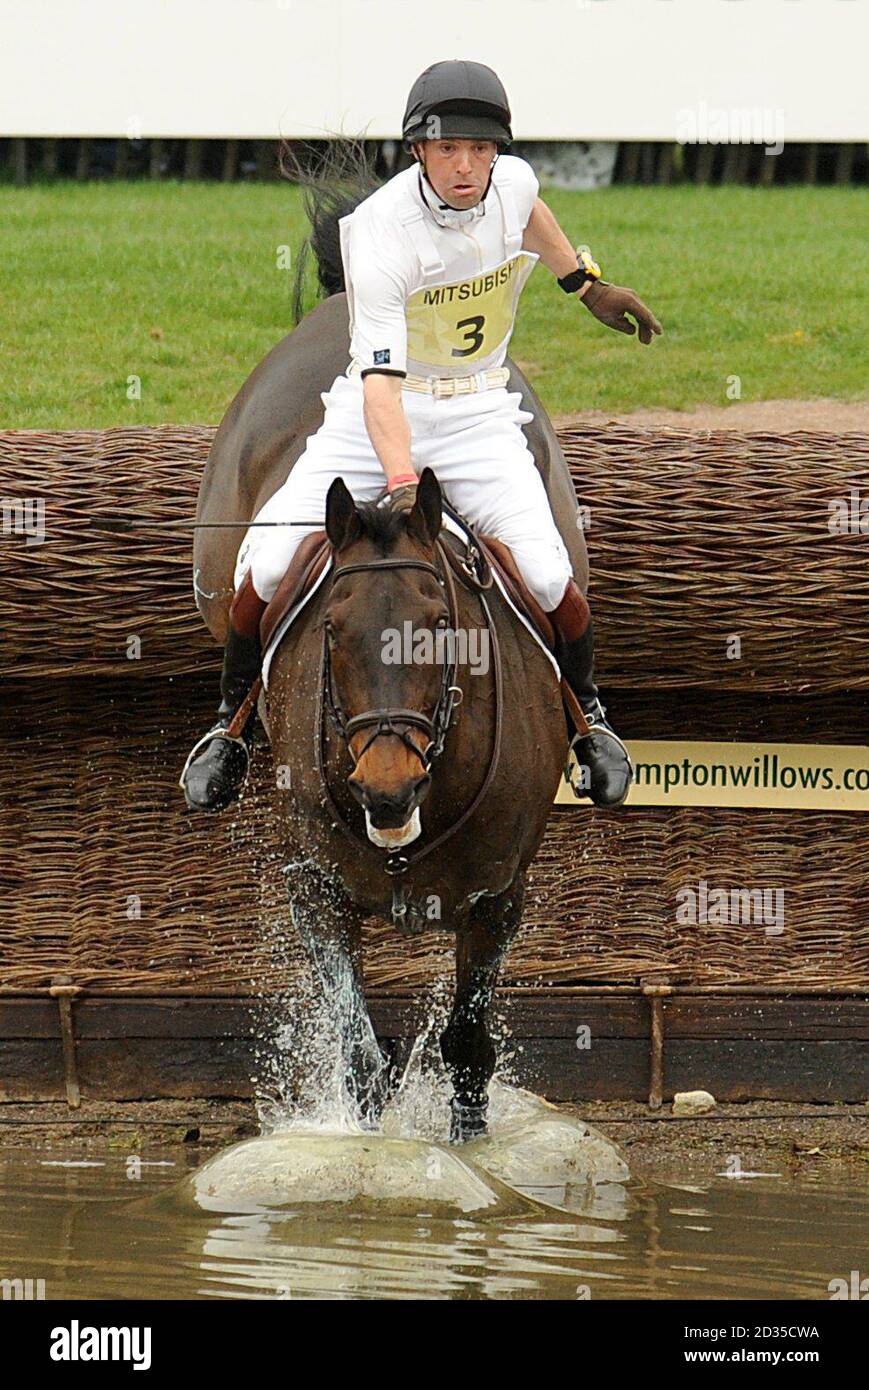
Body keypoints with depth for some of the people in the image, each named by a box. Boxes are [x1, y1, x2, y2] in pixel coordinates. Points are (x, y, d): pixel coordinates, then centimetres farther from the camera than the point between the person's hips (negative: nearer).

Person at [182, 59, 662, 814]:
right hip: (376, 415, -3)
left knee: (547, 576, -15)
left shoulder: (511, 182, -11)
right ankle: (231, 720, 11)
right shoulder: (383, 233, -27)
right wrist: (402, 483, -49)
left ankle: (588, 713, 15)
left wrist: (588, 284, 27)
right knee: (267, 565, -15)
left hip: (477, 415, 3)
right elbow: (380, 377, -36)